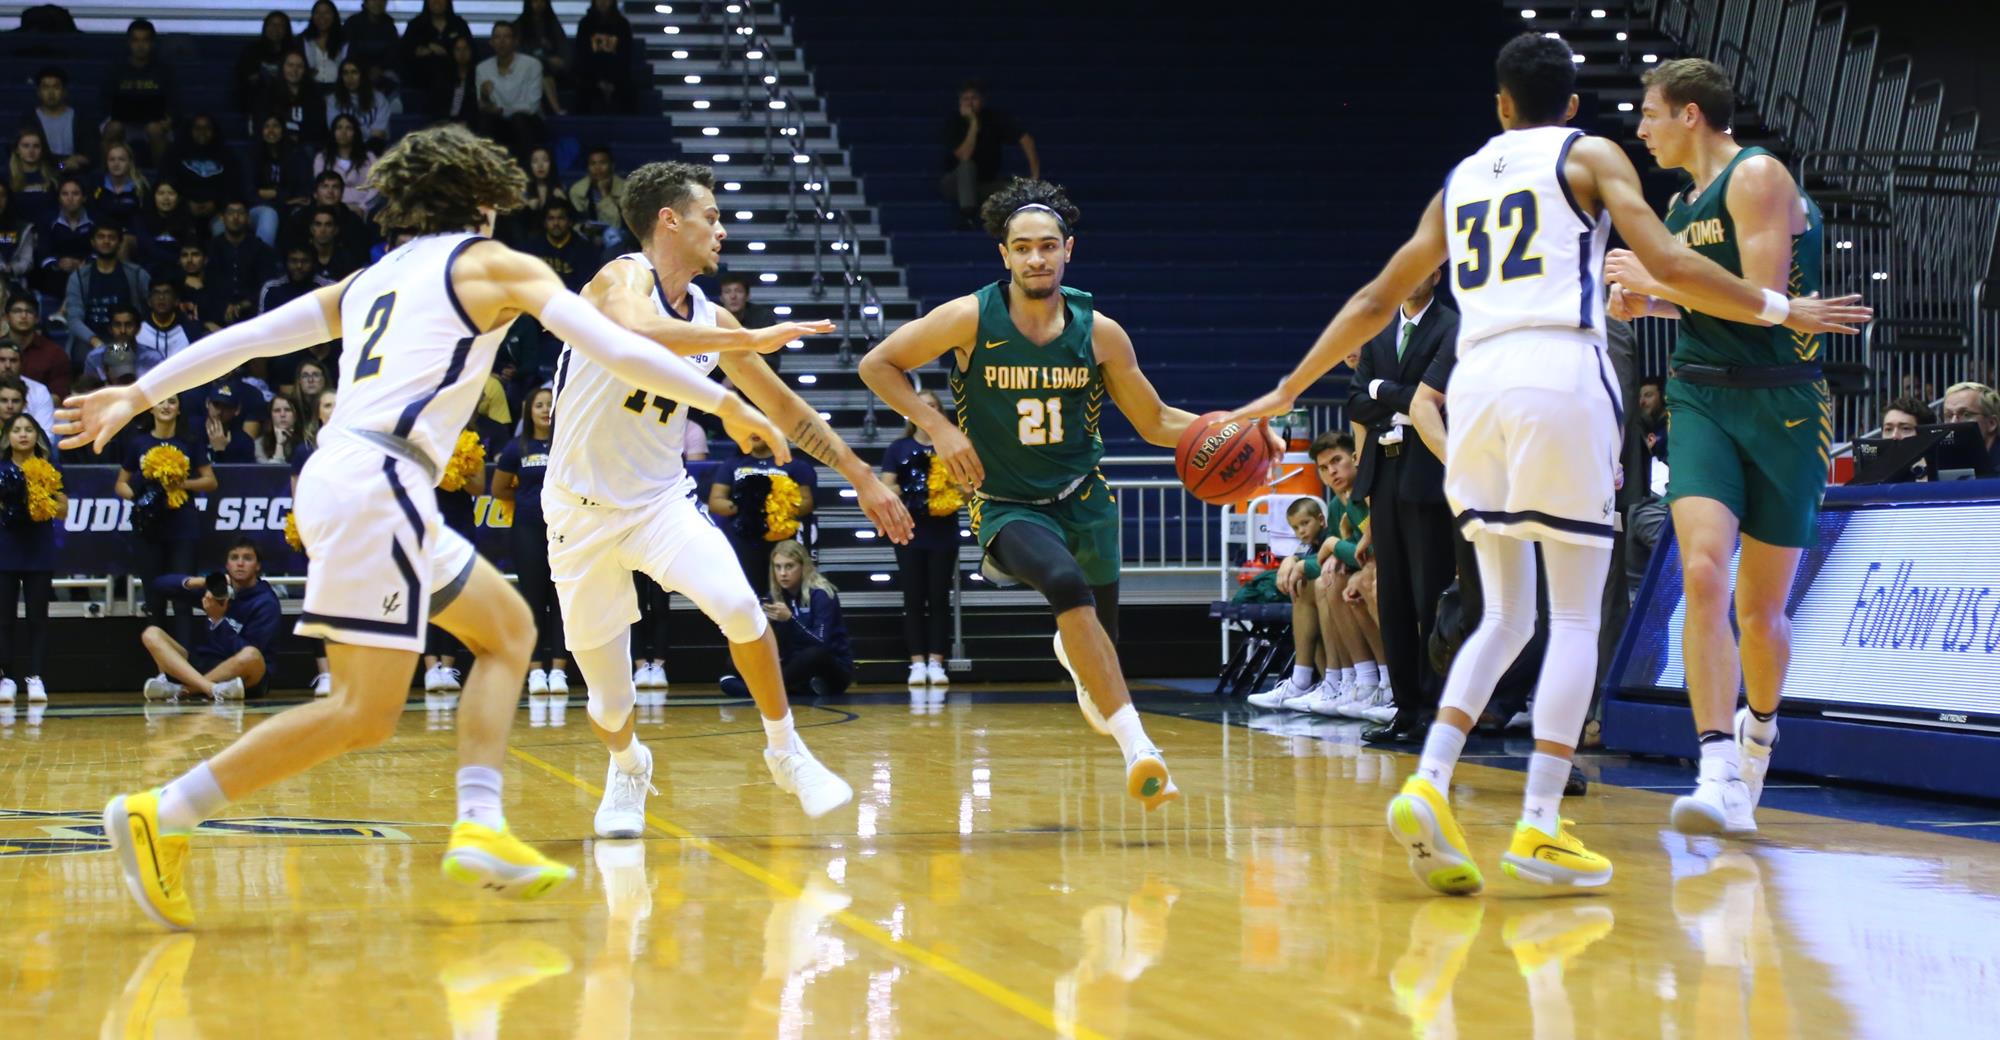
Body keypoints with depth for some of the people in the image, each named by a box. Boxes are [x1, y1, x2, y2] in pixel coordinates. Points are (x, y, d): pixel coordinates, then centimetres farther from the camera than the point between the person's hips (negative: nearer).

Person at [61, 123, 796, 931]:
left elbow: (247, 336, 21)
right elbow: (616, 351, 0)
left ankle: (479, 831, 4)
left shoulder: (373, 279, 24)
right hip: (377, 480, -9)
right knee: (365, 713, -10)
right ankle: (160, 818, -10)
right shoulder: (495, 265, 7)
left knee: (507, 627, 17)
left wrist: (139, 395, 25)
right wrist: (724, 403, 7)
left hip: (339, 473, 9)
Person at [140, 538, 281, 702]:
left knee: (250, 656, -38)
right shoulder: (218, 585, 6)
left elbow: (248, 654, -17)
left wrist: (219, 619, -20)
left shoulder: (266, 603, -8)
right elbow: (160, 585, 1)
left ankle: (175, 688, -32)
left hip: (242, 676, -5)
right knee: (151, 633, -13)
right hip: (203, 665, 5)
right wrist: (194, 582, -15)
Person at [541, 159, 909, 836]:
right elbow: (638, 334, -40)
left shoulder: (710, 319, 5)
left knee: (739, 607, -22)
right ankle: (627, 766, 35)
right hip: (583, 507, -4)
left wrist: (864, 480, 14)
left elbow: (787, 407, 15)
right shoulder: (622, 279, -14)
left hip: (662, 499, 4)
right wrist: (753, 340, -40)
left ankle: (785, 750, -1)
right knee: (607, 698, 1)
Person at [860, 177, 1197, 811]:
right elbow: (877, 365, -4)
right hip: (1006, 506, -4)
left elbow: (1155, 423, 3)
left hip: (1082, 497, 4)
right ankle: (1136, 746, -37)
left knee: (1097, 633, 14)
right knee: (1067, 585, -34)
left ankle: (1075, 658, 57)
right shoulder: (972, 319, -14)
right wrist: (937, 428, -16)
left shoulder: (1099, 333, -7)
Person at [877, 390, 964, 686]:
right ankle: (917, 663, 2)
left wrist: (953, 487, -16)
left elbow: (966, 492, 5)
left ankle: (936, 662, 3)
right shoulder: (898, 448, 7)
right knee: (914, 599, 0)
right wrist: (907, 491, -17)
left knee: (939, 598, 0)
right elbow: (885, 489, 1)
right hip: (910, 534, 0)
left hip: (943, 534, 0)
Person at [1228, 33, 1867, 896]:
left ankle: (1427, 788, -5)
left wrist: (1288, 391, 33)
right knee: (1576, 618, 1)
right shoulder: (1591, 156, 9)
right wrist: (1779, 310, 7)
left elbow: (1377, 299, 24)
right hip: (1562, 373, -5)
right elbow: (1668, 265, -4)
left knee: (1504, 616, 13)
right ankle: (1540, 830, -7)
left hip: (1477, 381, 5)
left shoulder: (1461, 179, 22)